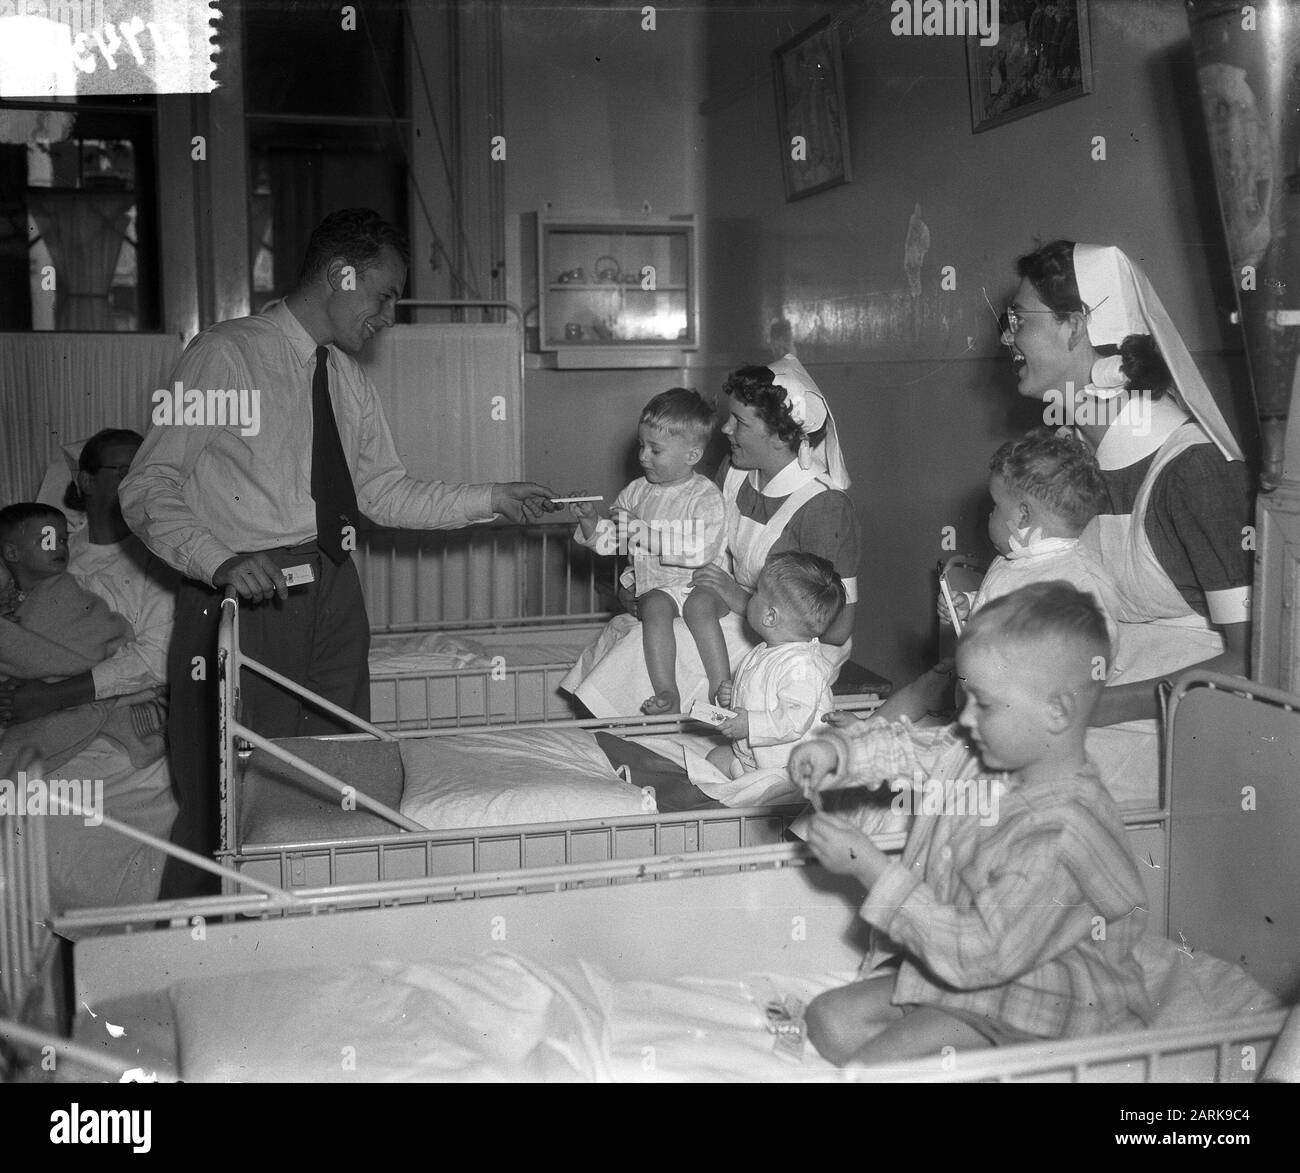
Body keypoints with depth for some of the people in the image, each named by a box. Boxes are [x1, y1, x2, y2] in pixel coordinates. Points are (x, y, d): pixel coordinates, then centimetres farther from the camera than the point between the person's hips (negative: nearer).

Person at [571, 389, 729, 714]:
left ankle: (722, 690, -34)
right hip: (656, 587, 3)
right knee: (655, 606, -31)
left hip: (701, 582, -3)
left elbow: (699, 551, -20)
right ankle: (667, 694, -38)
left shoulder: (705, 496, -6)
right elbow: (612, 540, 19)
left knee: (700, 605, -35)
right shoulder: (637, 492, 12)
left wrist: (640, 529, -19)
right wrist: (591, 523, -4)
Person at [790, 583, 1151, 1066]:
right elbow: (918, 756, 12)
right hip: (955, 972, 10)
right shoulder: (997, 760, -4)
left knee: (864, 1069, -18)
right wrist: (840, 749, -10)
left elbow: (979, 955, -31)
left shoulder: (1058, 840, -32)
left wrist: (871, 869, -28)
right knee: (828, 1018, 5)